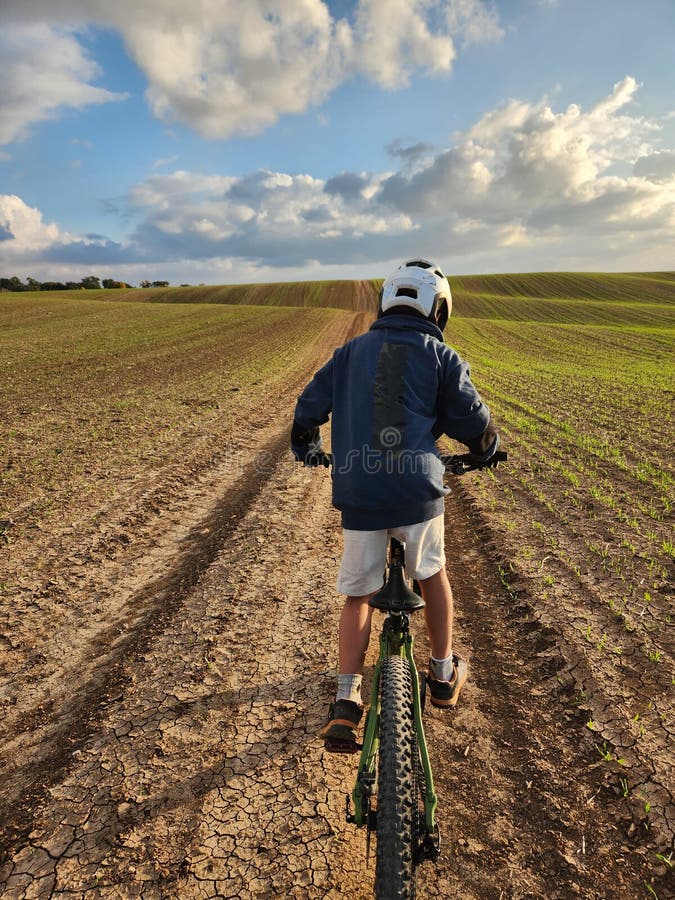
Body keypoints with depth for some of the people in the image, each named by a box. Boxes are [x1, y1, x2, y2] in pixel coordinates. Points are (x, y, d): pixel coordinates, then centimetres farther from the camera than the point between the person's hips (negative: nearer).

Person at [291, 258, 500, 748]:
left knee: (358, 594, 16)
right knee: (433, 574, 24)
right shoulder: (441, 357, 5)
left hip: (357, 494, 2)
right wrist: (490, 446, 28)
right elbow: (473, 421, 6)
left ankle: (346, 702, 11)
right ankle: (444, 676, 37)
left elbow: (309, 406, 13)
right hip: (418, 490, -1)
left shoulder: (352, 351, 12)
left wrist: (307, 446, 32)